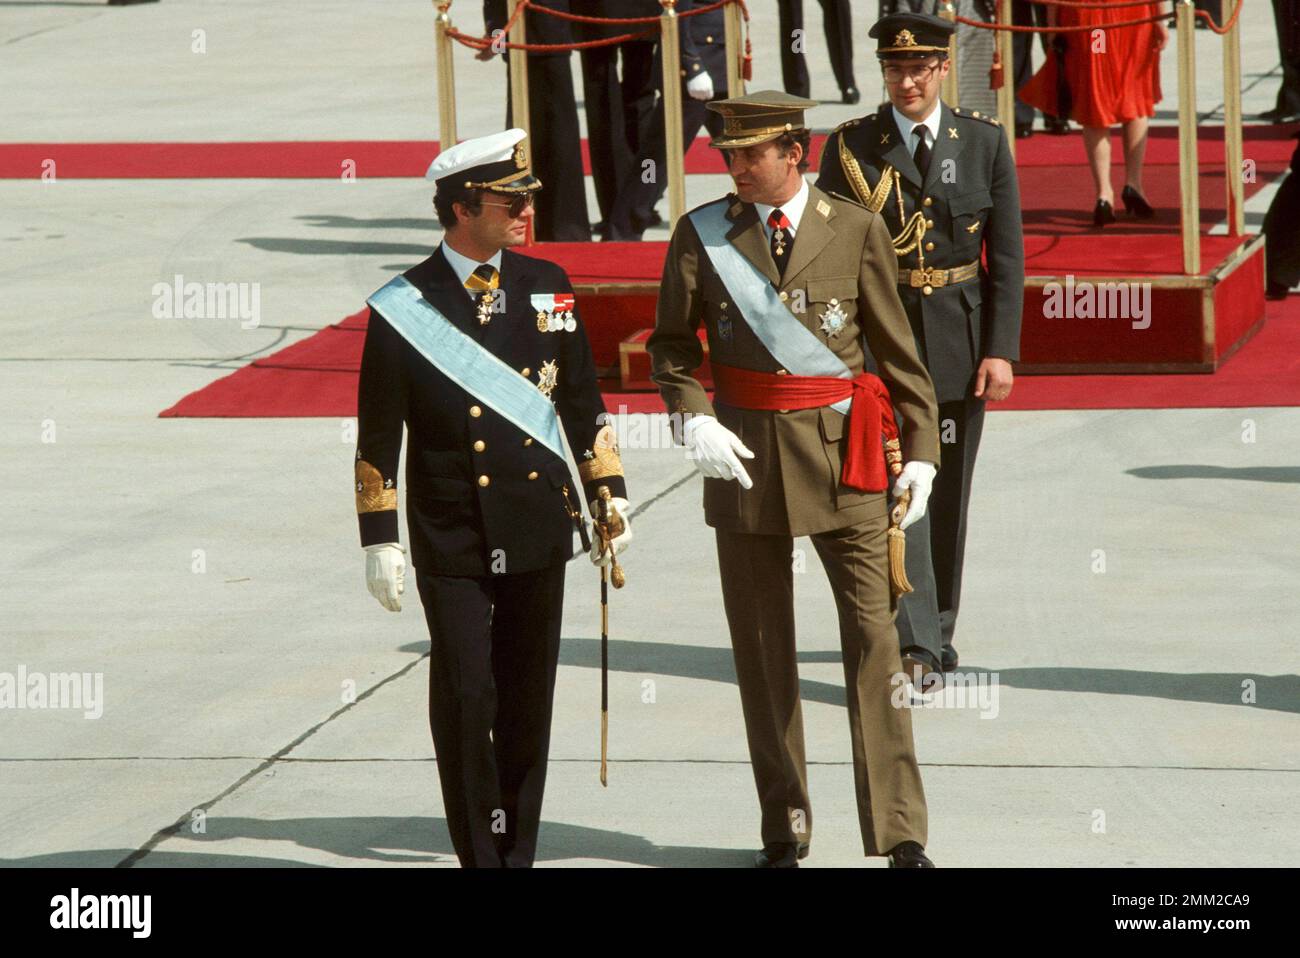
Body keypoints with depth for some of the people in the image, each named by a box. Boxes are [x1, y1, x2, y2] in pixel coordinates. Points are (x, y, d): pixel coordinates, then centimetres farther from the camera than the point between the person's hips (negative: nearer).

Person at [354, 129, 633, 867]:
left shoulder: (547, 287, 6)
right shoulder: (405, 309, -6)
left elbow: (584, 403, 13)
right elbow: (378, 438, -3)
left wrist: (609, 496, 10)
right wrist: (380, 539, -5)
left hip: (539, 533, 3)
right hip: (452, 542, -3)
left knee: (529, 701, 7)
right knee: (464, 700, -5)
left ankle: (519, 855, 16)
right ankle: (481, 858, 4)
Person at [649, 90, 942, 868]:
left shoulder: (857, 232, 0)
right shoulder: (702, 236, 2)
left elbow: (896, 347, 5)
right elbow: (673, 343, 9)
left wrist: (921, 450, 1)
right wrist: (695, 419, -9)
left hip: (843, 455, -1)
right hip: (747, 455, 1)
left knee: (874, 635, -6)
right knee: (763, 649, 6)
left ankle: (900, 832, -4)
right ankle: (784, 829, 16)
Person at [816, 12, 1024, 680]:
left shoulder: (985, 143, 3)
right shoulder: (850, 147, 0)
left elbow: (1007, 255, 4)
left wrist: (1000, 349, -4)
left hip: (960, 336, 2)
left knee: (948, 492, 10)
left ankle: (936, 632, 24)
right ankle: (915, 646, -16)